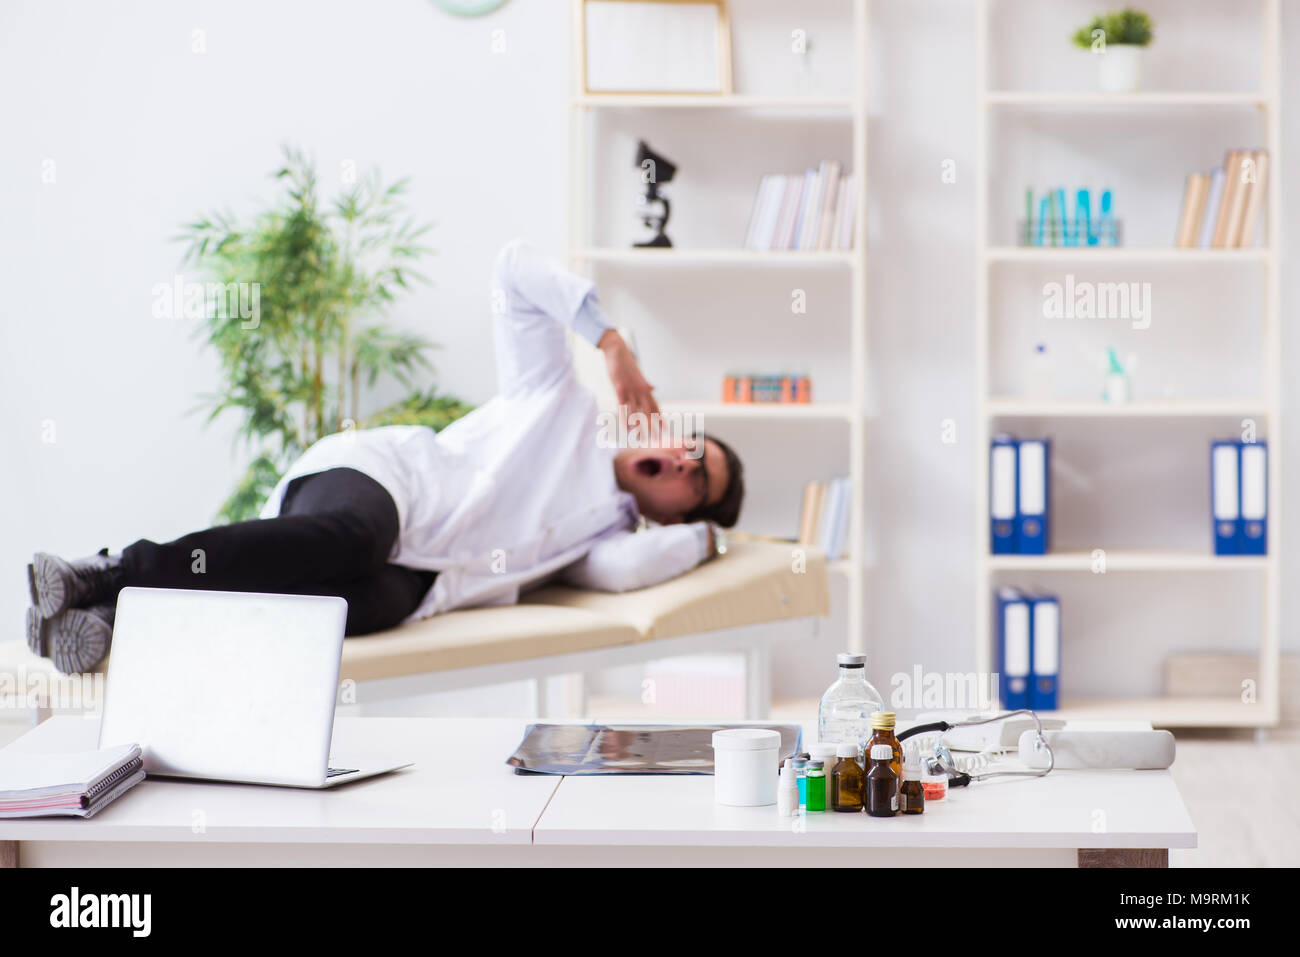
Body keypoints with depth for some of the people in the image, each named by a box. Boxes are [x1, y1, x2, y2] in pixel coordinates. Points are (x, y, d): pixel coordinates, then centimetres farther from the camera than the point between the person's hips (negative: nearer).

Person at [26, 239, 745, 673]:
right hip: (376, 474, -2)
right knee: (351, 537, -40)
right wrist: (608, 339, 7)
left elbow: (621, 570, -4)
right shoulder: (561, 402, 21)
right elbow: (515, 265, 12)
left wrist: (702, 536, 10)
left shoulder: (612, 534, 24)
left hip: (415, 578, 2)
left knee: (376, 601, -37)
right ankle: (105, 572, -39)